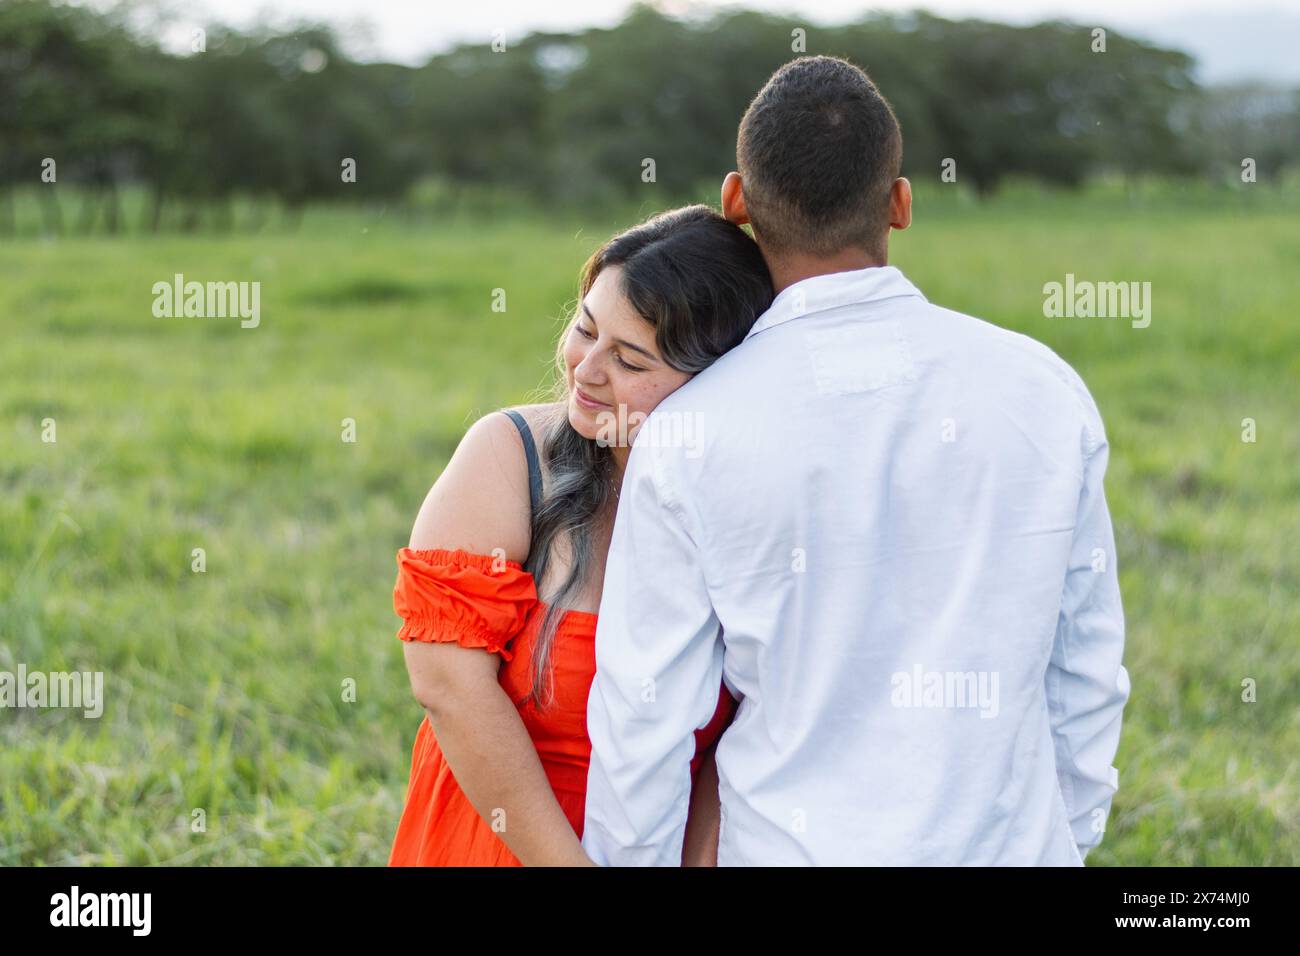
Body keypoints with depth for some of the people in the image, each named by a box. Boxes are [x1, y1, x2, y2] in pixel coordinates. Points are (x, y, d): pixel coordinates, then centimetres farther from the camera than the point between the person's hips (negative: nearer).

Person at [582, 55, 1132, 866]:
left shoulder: (691, 437, -13)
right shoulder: (1045, 390, -6)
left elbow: (645, 721, -9)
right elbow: (1087, 672, 2)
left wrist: (628, 858, 6)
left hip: (791, 845, -2)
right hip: (1012, 842, 2)